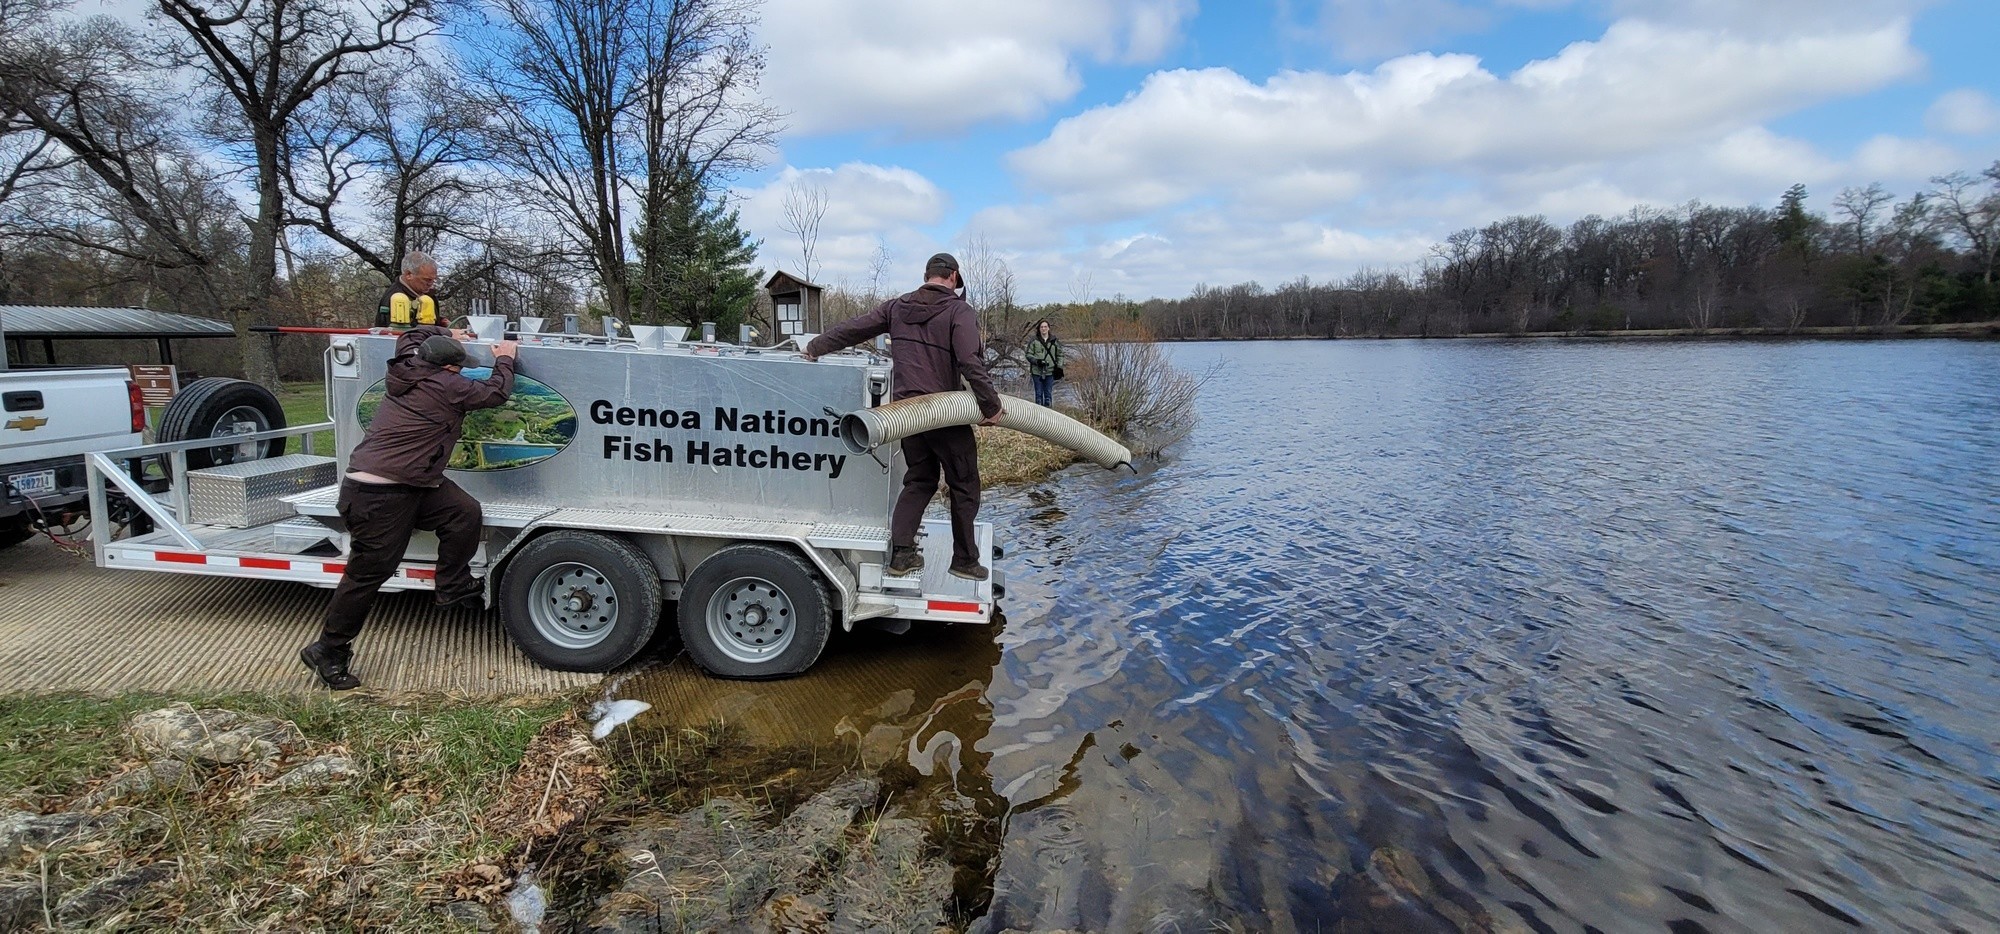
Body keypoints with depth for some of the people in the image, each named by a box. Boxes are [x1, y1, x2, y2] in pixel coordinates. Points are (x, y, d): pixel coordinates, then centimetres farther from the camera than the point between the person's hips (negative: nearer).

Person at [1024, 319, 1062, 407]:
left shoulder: (1054, 340, 6)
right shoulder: (1034, 340, -1)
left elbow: (1060, 354, 14)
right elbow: (1028, 354, 0)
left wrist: (1059, 366, 2)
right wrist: (1037, 361, -16)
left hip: (1050, 372, 1)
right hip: (1037, 371, -1)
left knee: (1048, 393, 6)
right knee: (1039, 394, 5)